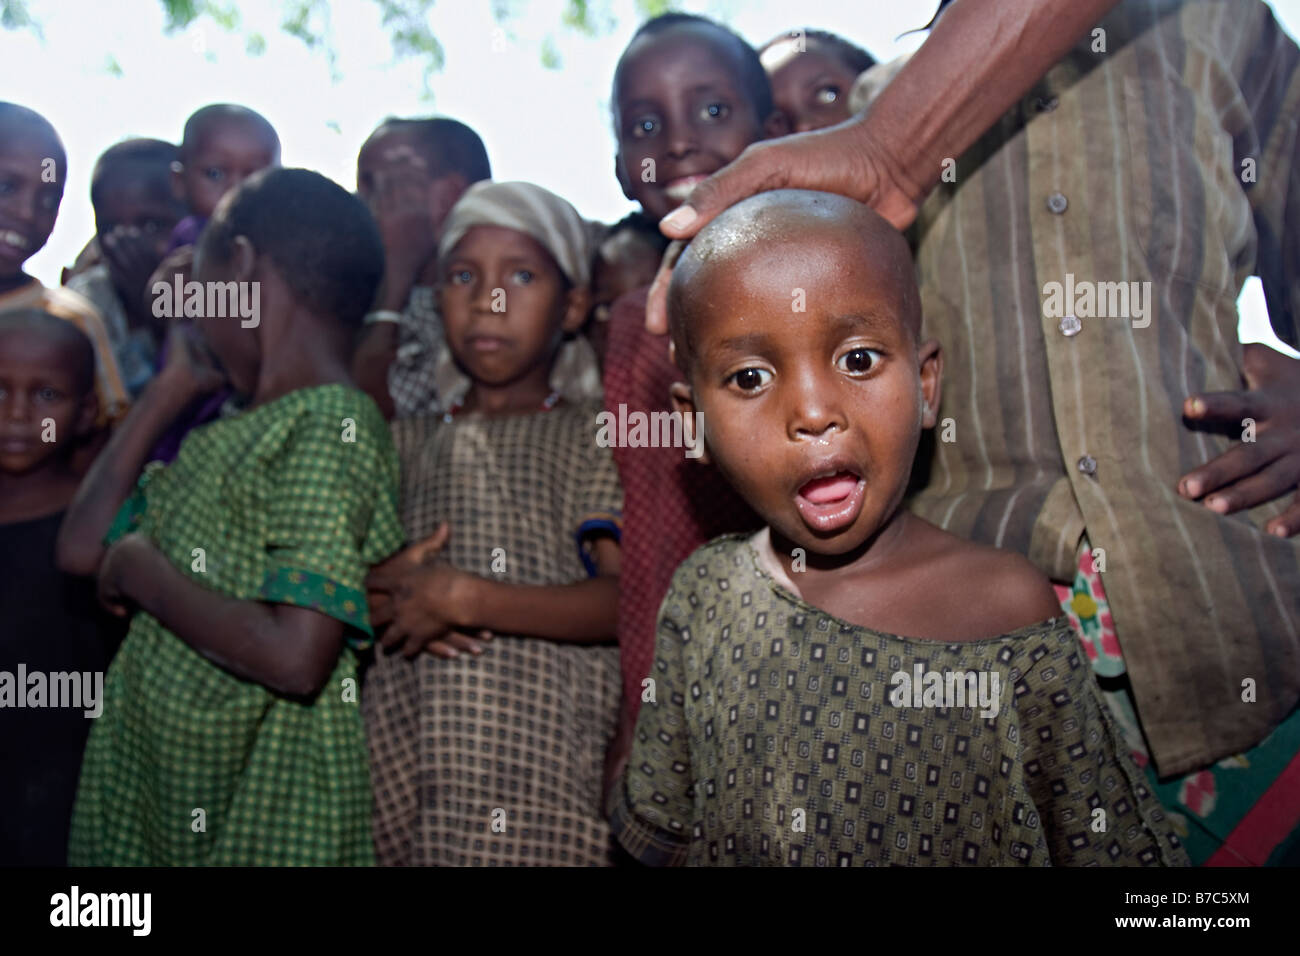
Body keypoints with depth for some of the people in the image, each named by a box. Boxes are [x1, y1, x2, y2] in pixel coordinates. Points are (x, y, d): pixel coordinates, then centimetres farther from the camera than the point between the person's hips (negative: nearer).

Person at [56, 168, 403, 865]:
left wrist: (141, 571, -14)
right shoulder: (227, 432, 8)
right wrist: (170, 388, 11)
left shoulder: (332, 424, -18)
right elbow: (82, 547, 11)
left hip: (260, 807, -7)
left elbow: (296, 657, -27)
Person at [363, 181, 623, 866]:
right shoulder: (405, 440, 18)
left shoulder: (589, 437, 5)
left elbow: (626, 598, -7)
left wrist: (465, 598, -14)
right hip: (400, 759, 3)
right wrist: (381, 592, -6)